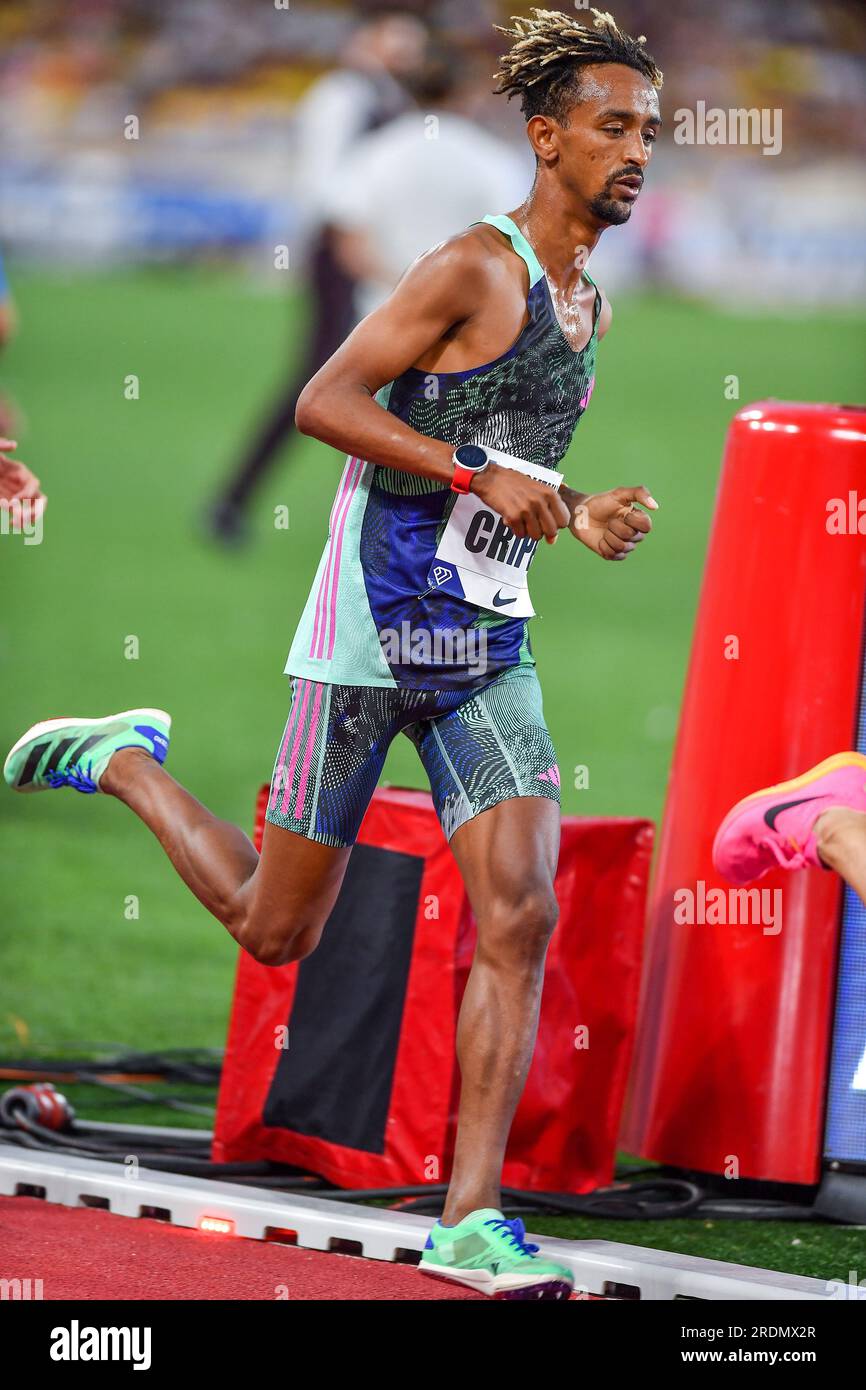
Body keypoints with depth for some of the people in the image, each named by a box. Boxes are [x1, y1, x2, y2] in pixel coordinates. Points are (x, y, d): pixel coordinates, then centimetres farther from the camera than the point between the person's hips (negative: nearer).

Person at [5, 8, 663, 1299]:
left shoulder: (588, 303, 13)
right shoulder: (474, 268, -13)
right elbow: (324, 402, -18)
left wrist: (578, 515, 7)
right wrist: (479, 472, -24)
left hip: (488, 645, 7)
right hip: (375, 627, -7)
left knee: (522, 916, -10)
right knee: (275, 928, 6)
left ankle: (471, 1220, -8)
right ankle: (125, 761, 33)